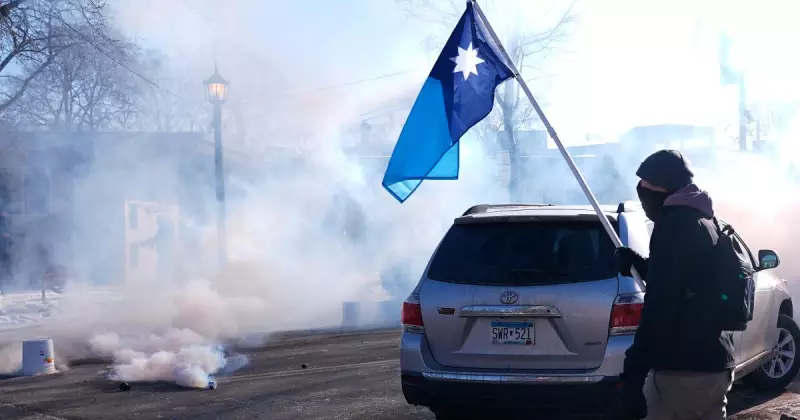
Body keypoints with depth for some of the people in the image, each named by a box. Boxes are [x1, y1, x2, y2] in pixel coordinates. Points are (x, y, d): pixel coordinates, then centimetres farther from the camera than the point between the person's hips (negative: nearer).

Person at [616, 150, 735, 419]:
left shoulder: (675, 224, -13)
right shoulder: (705, 223, 17)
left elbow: (660, 306, -21)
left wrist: (633, 373, -22)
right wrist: (639, 264, 24)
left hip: (681, 370, -10)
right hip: (715, 363, 10)